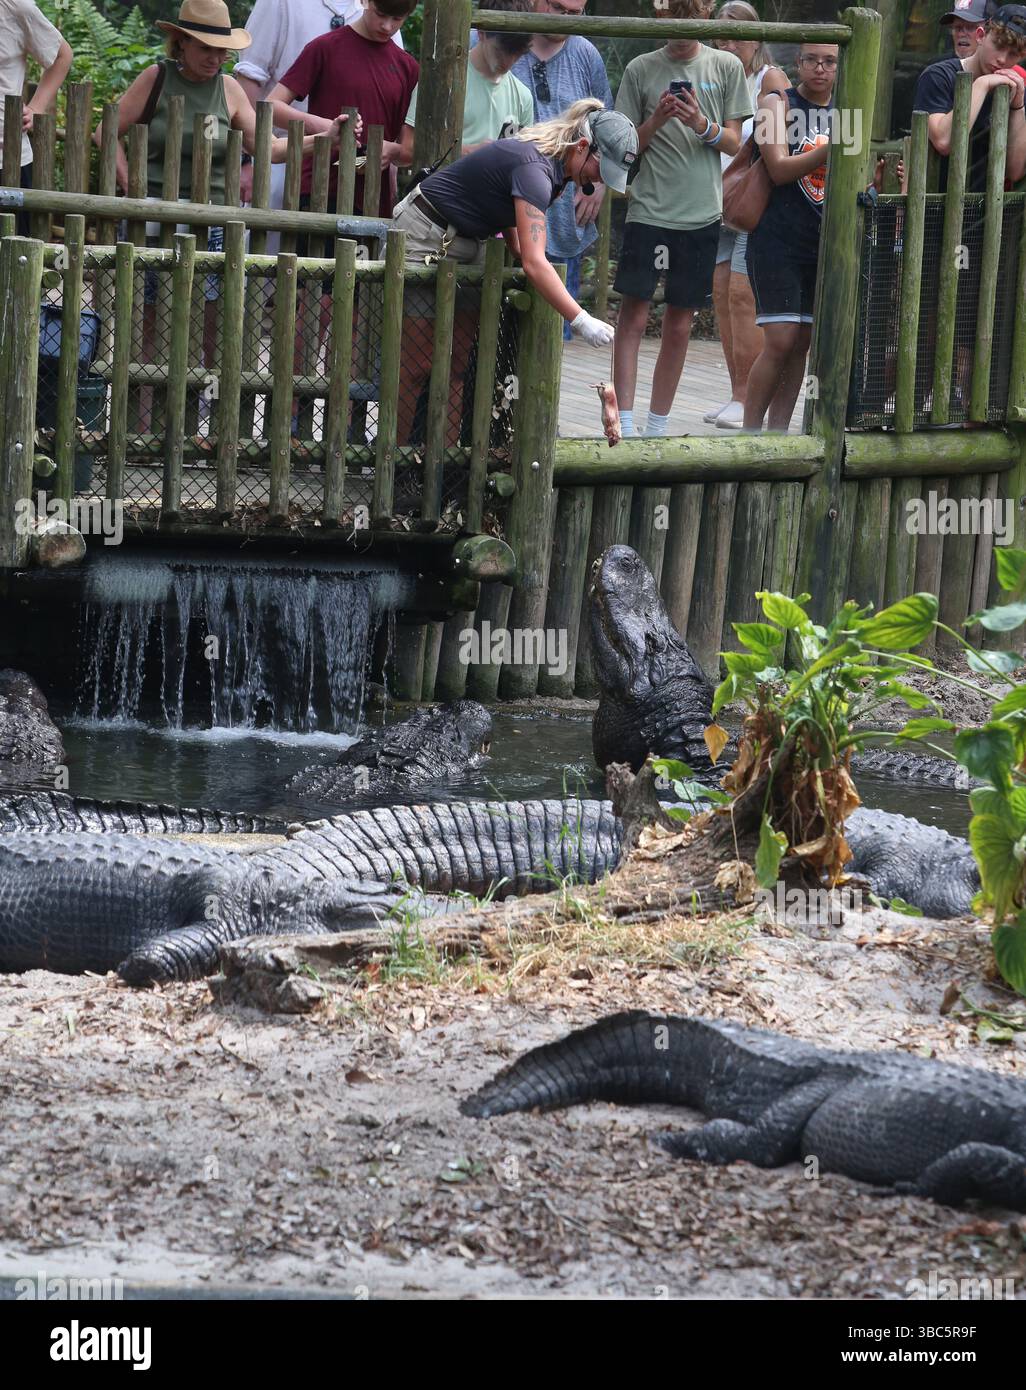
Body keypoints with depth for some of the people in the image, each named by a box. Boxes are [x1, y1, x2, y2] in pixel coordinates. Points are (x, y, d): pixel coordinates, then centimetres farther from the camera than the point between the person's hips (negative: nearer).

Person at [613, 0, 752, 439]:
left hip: (701, 214, 2)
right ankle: (624, 424, -9)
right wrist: (656, 121, -13)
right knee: (634, 315, -8)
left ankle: (657, 427, 14)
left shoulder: (726, 67, 6)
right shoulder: (641, 70, 3)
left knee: (679, 324, 6)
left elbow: (733, 143, 5)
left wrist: (701, 123, -14)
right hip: (648, 209, -2)